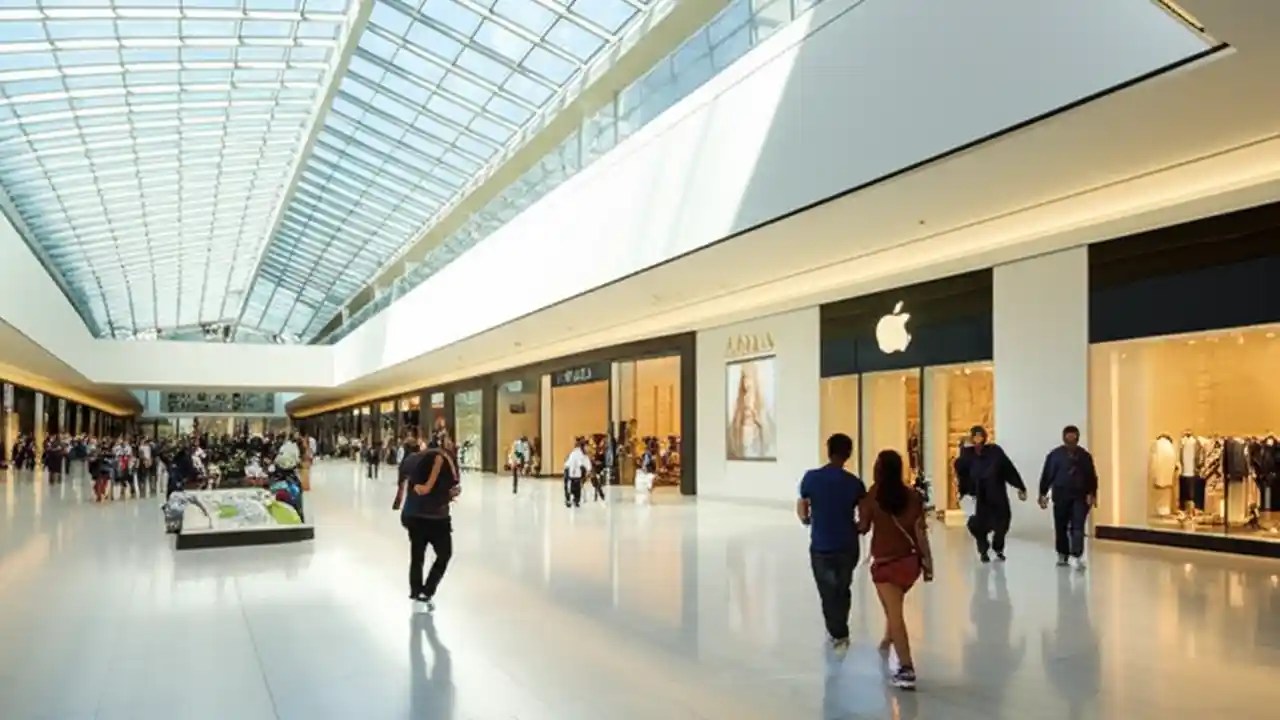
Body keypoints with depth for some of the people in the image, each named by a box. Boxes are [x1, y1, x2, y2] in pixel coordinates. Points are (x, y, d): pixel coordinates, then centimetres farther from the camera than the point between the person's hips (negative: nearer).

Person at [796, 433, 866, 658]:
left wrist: (807, 520, 24)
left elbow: (801, 509, 2)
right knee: (842, 589, 21)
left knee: (828, 592, 12)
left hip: (820, 546, -1)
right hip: (847, 546, 1)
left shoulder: (811, 477, -9)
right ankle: (838, 632, 30)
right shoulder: (854, 482, -9)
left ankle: (838, 635, 9)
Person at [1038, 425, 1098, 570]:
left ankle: (1078, 557, -13)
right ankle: (1062, 555, 24)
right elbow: (1047, 475, 0)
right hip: (1061, 496, 0)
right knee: (1061, 527, 9)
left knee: (1078, 527, -9)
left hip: (1080, 496, 0)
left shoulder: (1084, 456, 4)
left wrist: (1091, 494, -5)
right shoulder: (1055, 454, -1)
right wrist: (1043, 494, -2)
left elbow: (1091, 477, 6)